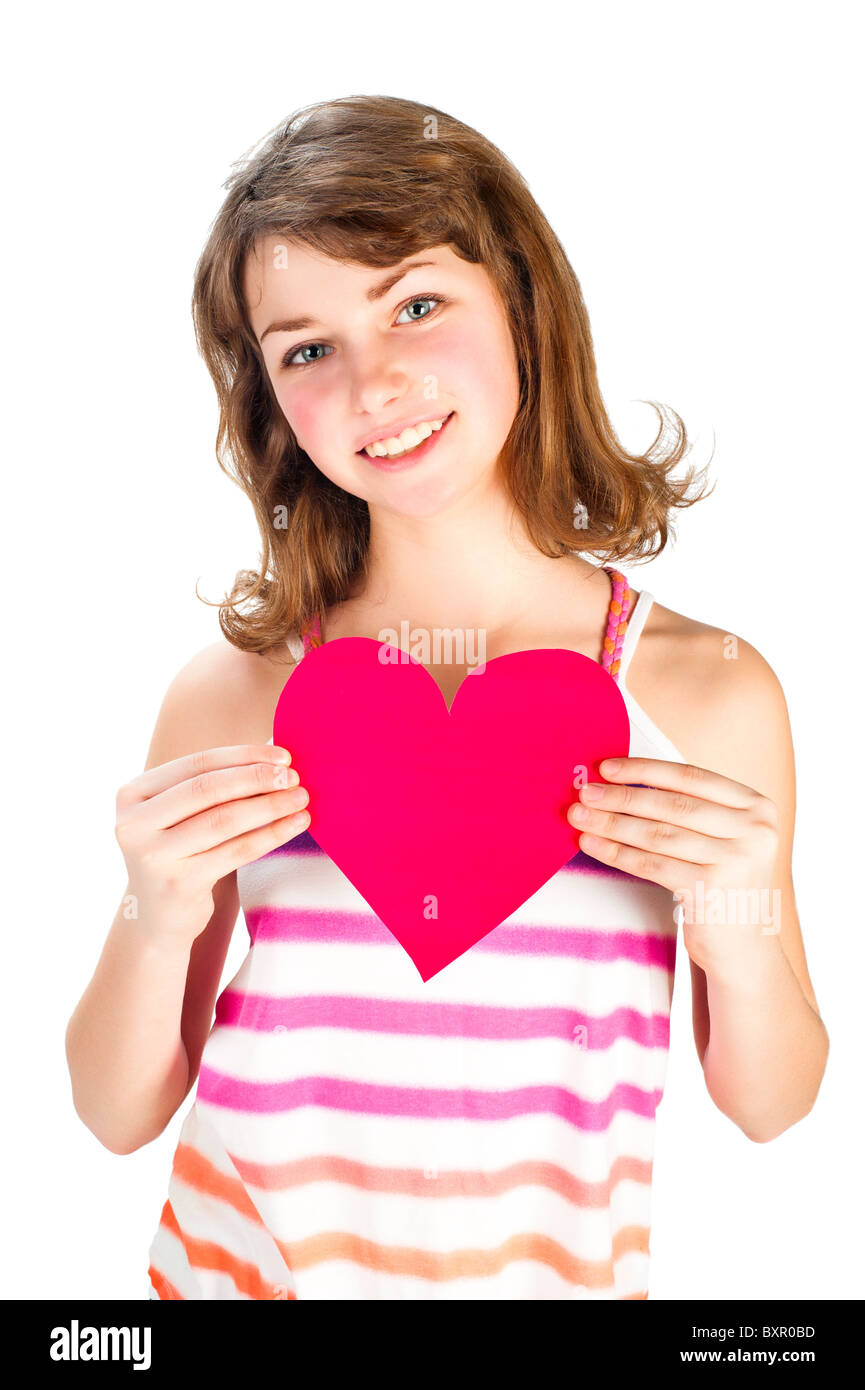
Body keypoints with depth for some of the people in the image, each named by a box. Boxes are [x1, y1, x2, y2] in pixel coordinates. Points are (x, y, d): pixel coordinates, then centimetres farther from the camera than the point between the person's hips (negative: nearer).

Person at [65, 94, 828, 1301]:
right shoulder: (230, 694, -12)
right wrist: (157, 925, -22)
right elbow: (119, 1116, -5)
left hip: (557, 1265, 1)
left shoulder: (711, 691, -12)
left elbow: (770, 1108, -2)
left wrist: (742, 949, -20)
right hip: (246, 1256, 0)